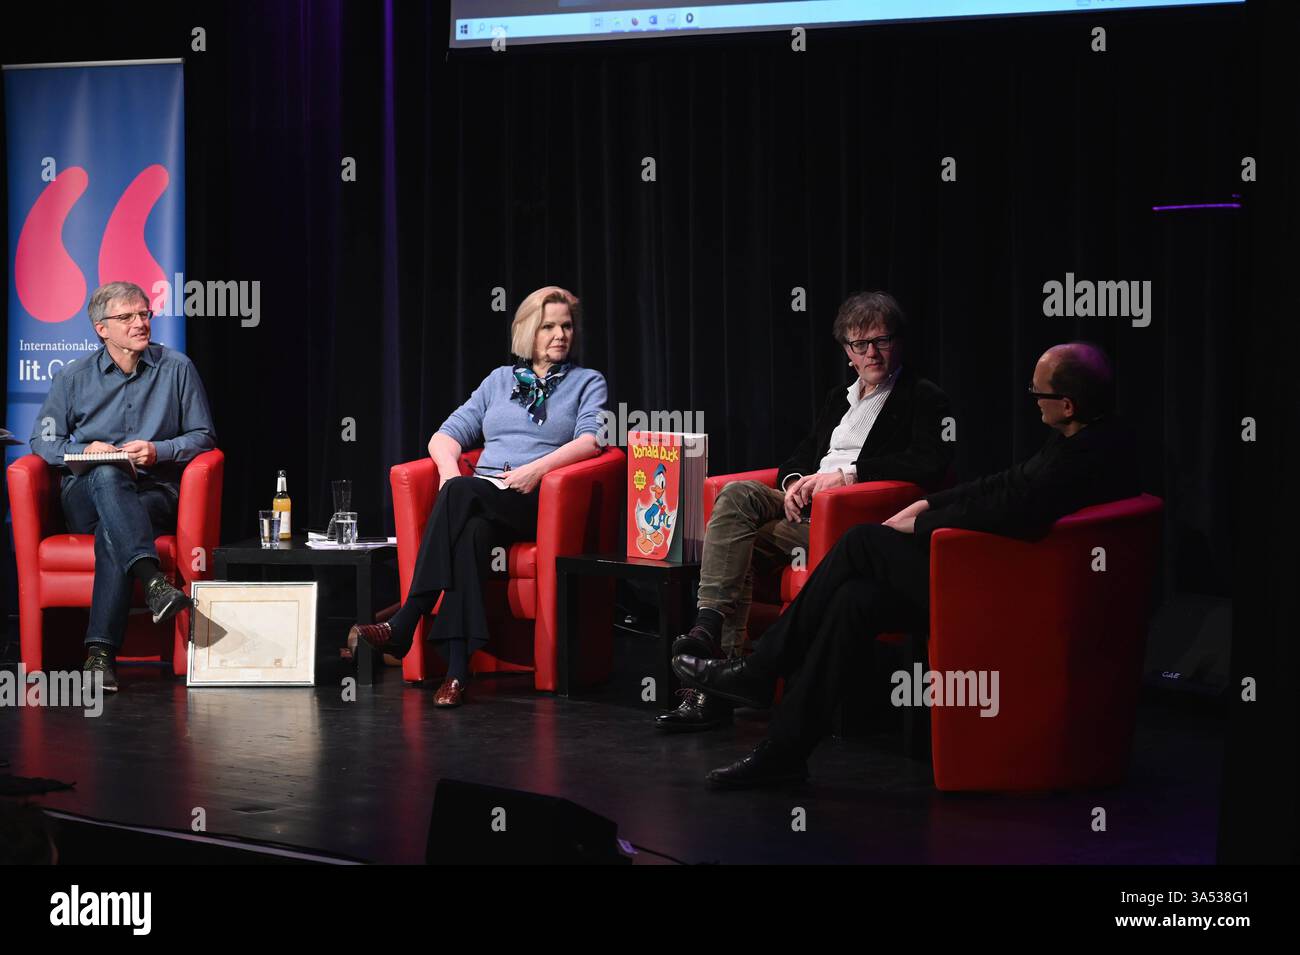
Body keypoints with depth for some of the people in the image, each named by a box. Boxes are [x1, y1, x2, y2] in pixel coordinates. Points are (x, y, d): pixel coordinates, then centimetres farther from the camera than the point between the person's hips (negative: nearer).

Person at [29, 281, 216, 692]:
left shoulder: (177, 369, 9)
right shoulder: (74, 377, 11)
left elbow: (203, 437, 10)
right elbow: (43, 439, 12)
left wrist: (159, 451, -8)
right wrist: (83, 451, -8)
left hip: (155, 496, -1)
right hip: (86, 497, 1)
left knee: (112, 532, -37)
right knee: (107, 475, -38)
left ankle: (101, 652, -43)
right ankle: (153, 581, -57)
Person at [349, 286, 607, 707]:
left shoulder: (588, 382, 15)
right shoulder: (500, 379, 25)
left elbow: (591, 439, -4)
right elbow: (446, 435, 19)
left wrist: (536, 469, -19)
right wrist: (449, 469, -5)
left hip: (540, 502, -3)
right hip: (479, 500, 3)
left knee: (461, 494, -35)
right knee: (471, 533, -36)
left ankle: (405, 622, -40)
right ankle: (457, 668, -46)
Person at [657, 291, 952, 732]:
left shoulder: (923, 399, 5)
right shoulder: (838, 399, 29)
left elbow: (932, 465, -12)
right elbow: (800, 455, 26)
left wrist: (848, 474, -15)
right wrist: (794, 481, -2)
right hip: (806, 507, 7)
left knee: (744, 545, -28)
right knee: (738, 494, -25)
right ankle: (710, 626, -35)